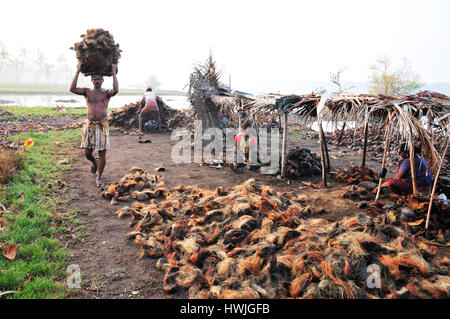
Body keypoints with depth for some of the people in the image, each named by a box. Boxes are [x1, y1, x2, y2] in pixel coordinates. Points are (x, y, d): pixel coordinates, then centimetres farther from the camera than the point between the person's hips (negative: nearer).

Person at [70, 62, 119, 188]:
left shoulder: (106, 93, 3)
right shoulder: (87, 91, 9)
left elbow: (116, 90, -20)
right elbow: (72, 89, -8)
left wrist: (114, 73, -13)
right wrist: (77, 72, -6)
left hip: (102, 125, -2)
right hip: (89, 125, 2)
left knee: (102, 153, -2)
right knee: (87, 153, 5)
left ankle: (99, 177, 13)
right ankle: (94, 162, 41)